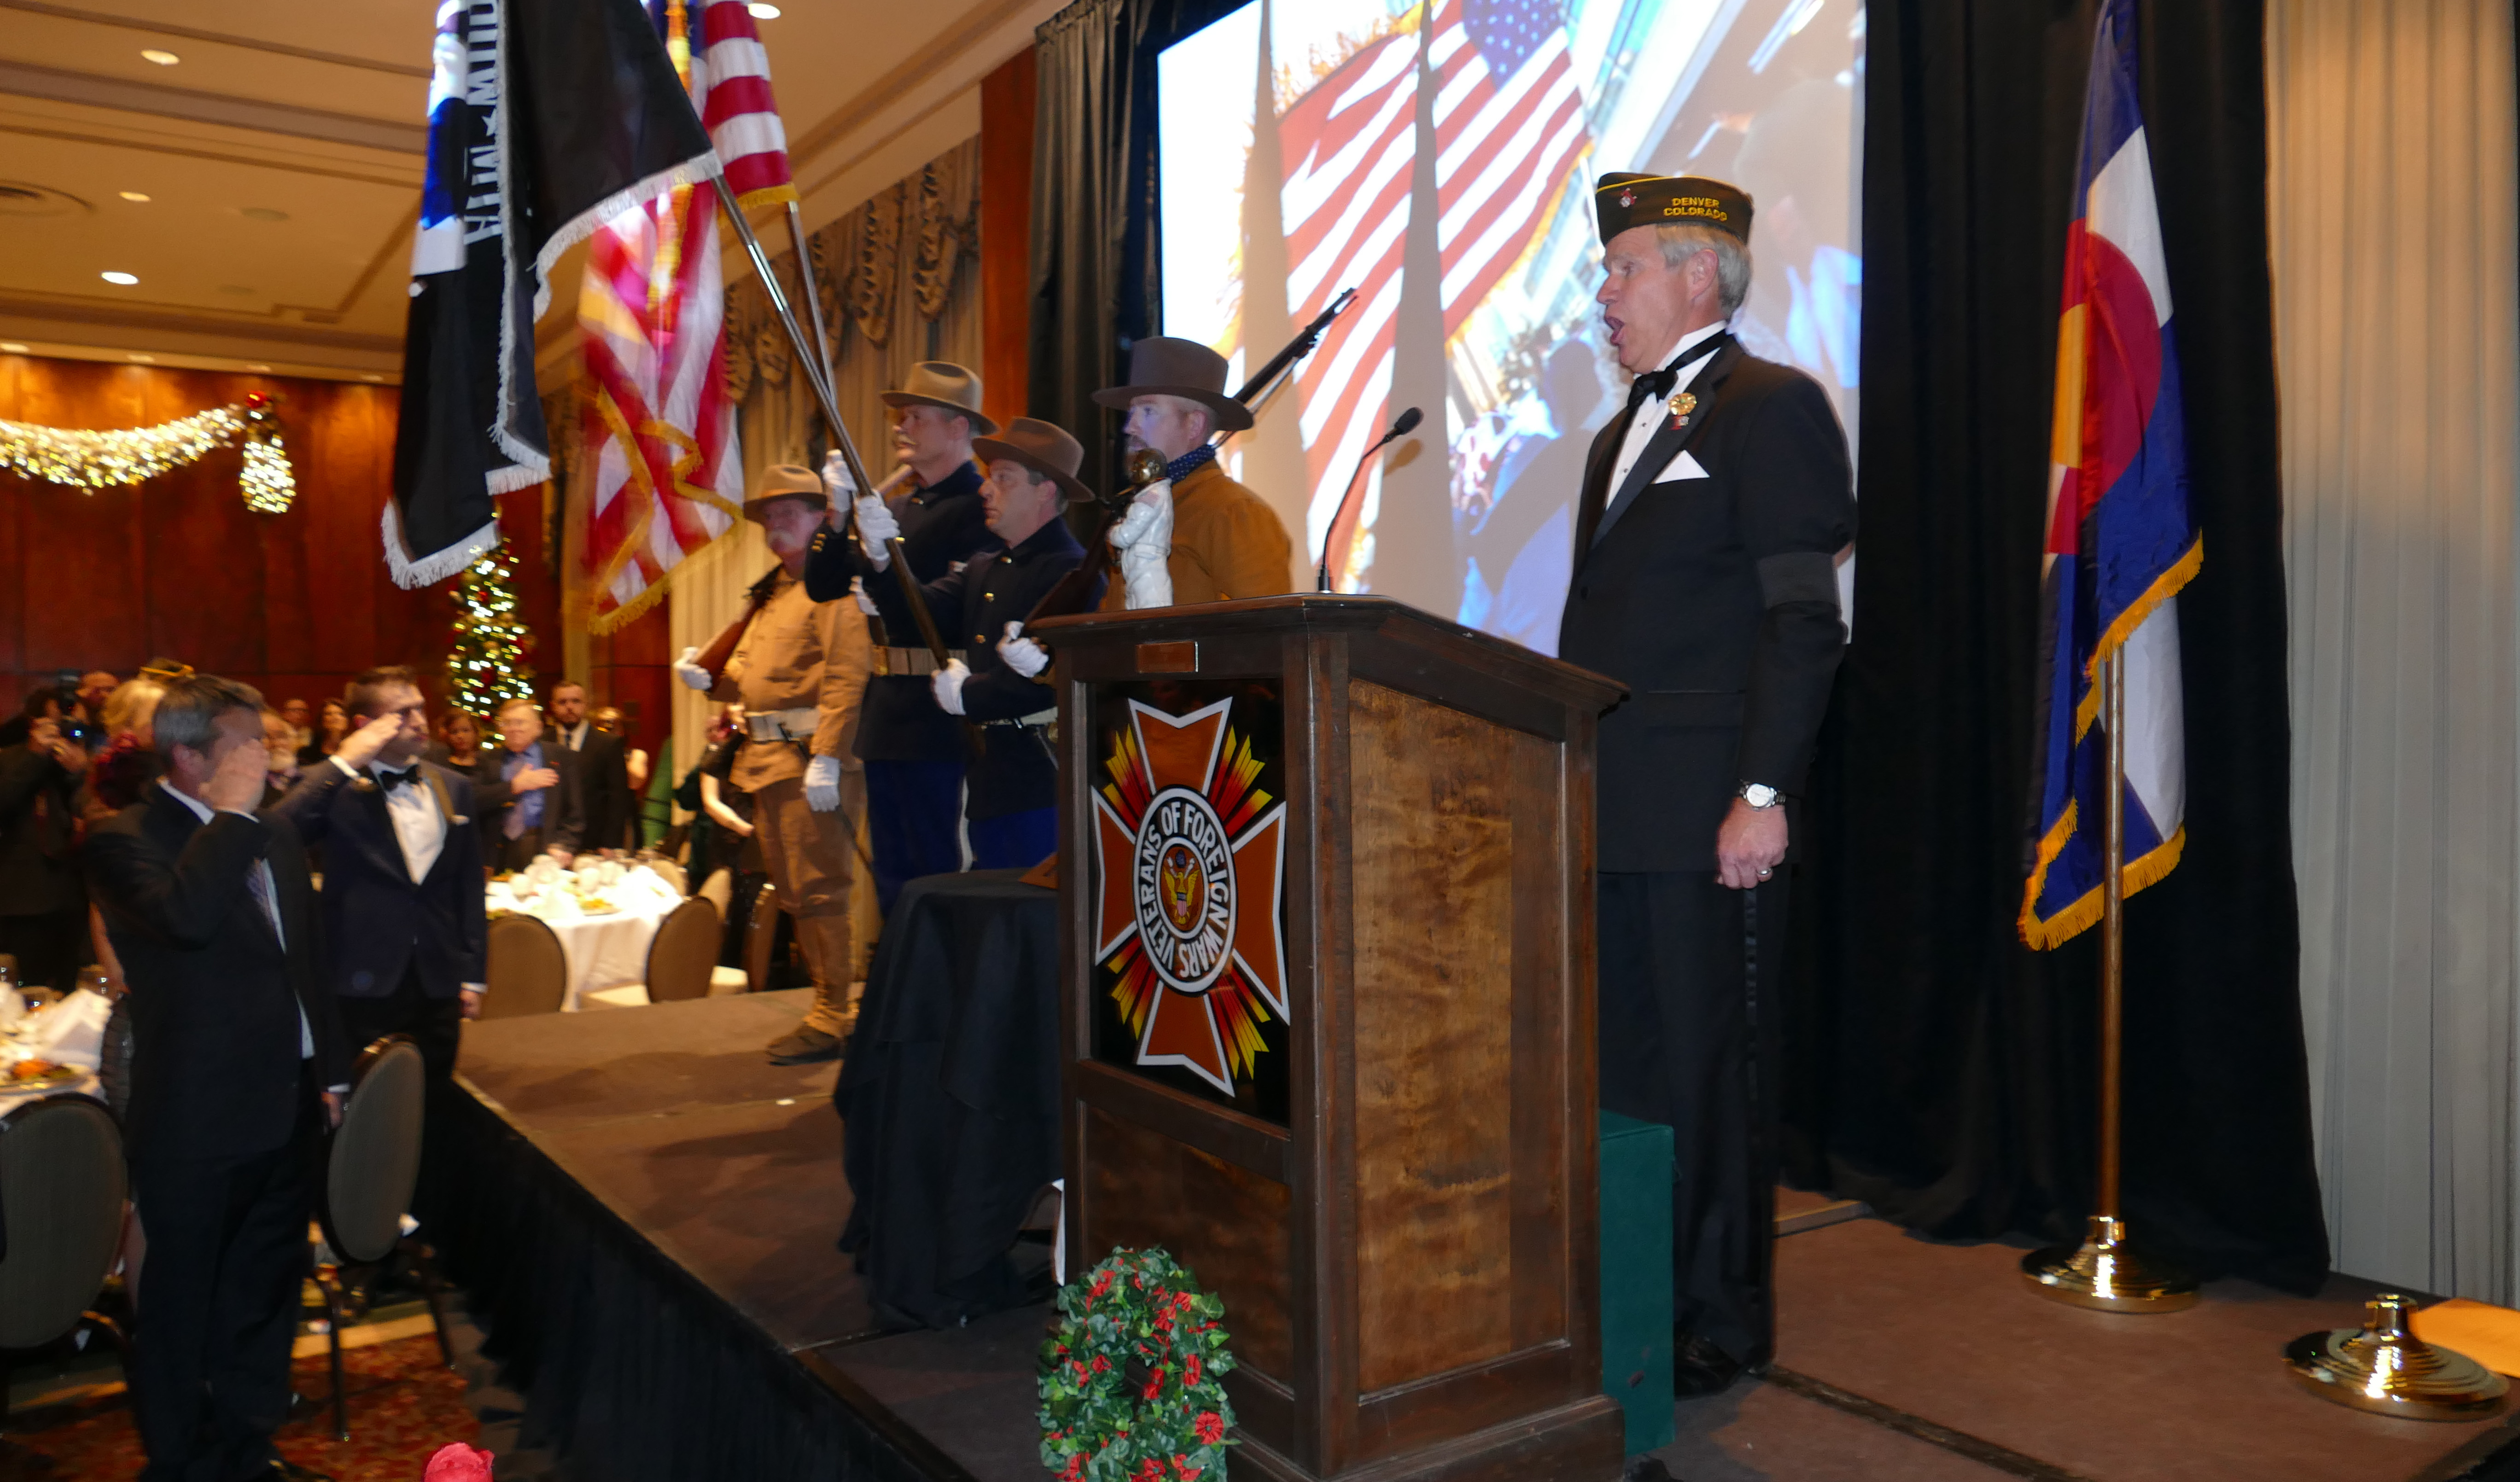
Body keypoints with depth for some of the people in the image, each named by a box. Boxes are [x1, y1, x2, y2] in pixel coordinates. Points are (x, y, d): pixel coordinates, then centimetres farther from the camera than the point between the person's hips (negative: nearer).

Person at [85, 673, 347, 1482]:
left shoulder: (272, 834, 9)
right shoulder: (122, 840, -13)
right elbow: (186, 916, -35)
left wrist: (331, 1070, 16)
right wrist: (231, 811, -25)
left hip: (285, 1111, 7)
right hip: (194, 1126, -7)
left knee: (263, 1294, 20)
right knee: (182, 1306, 9)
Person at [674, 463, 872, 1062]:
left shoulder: (834, 584, -9)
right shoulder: (771, 592, 22)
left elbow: (846, 676, -20)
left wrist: (826, 759, -26)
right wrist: (707, 678, 7)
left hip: (811, 757, -10)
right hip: (766, 759, 10)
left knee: (818, 890, -7)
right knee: (795, 892, 15)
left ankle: (831, 1020, 0)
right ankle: (832, 1006, 24)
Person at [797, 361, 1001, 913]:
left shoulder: (980, 509, -10)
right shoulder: (897, 507, 15)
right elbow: (822, 585, 11)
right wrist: (839, 512, -2)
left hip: (936, 718, -8)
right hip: (886, 715, 8)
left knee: (933, 873, 0)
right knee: (893, 879, 15)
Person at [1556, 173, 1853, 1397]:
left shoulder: (1772, 409, -4)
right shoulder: (1621, 435, 22)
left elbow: (1803, 622, -13)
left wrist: (1763, 796, -19)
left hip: (1706, 815, -8)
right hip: (1608, 814, 8)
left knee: (1710, 1068, 2)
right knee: (1618, 1065, 12)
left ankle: (1720, 1320, 16)